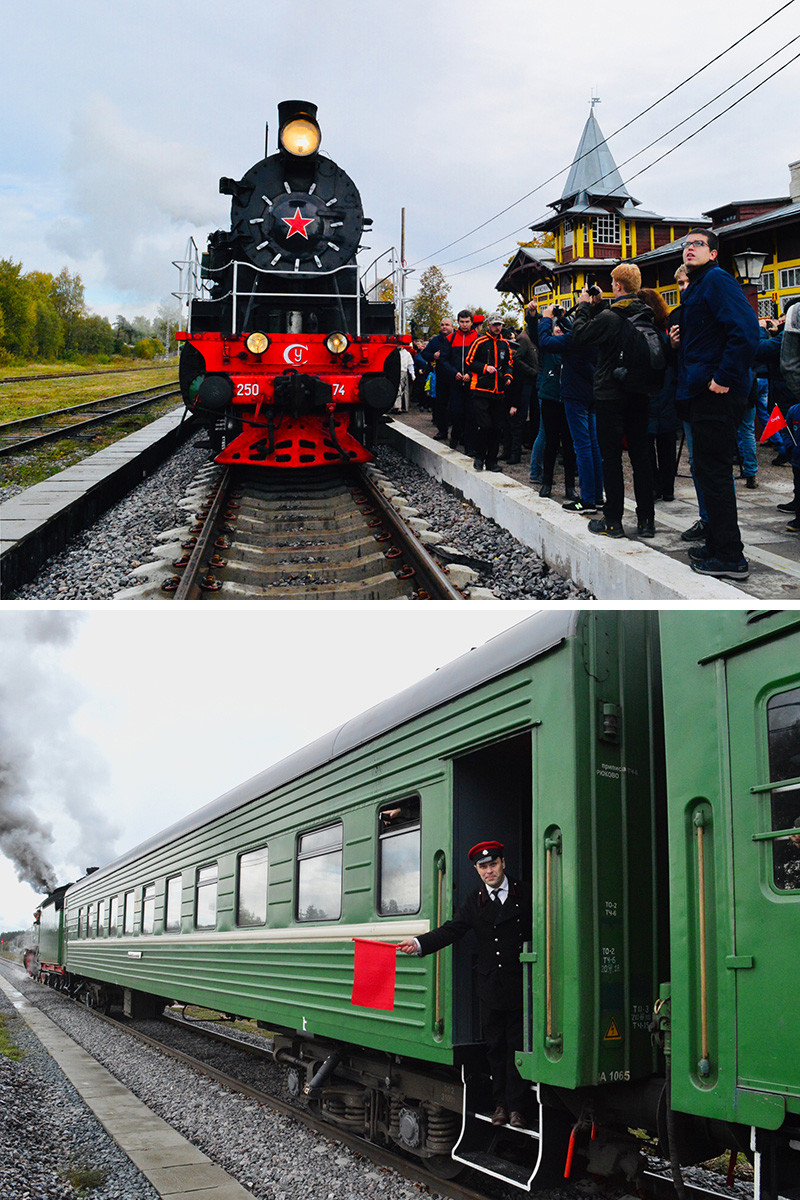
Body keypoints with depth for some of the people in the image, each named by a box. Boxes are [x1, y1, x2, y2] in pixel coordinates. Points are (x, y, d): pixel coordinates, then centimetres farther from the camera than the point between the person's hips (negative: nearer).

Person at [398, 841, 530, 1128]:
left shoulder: (525, 895, 1)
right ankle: (500, 1104, 17)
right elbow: (452, 929, -4)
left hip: (519, 985, -2)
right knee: (495, 1047, 8)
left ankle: (516, 1107, 6)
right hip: (490, 987, 2)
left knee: (517, 1046, 1)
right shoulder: (474, 902, 6)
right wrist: (420, 943, -17)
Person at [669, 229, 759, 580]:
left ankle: (730, 557, -3)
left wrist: (725, 377, -24)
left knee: (713, 472, -8)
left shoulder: (717, 281, -11)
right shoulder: (695, 288, 20)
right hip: (701, 392, 10)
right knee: (709, 471, 14)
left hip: (717, 393, -10)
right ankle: (717, 545, 23)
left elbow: (746, 330, -24)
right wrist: (680, 342, 11)